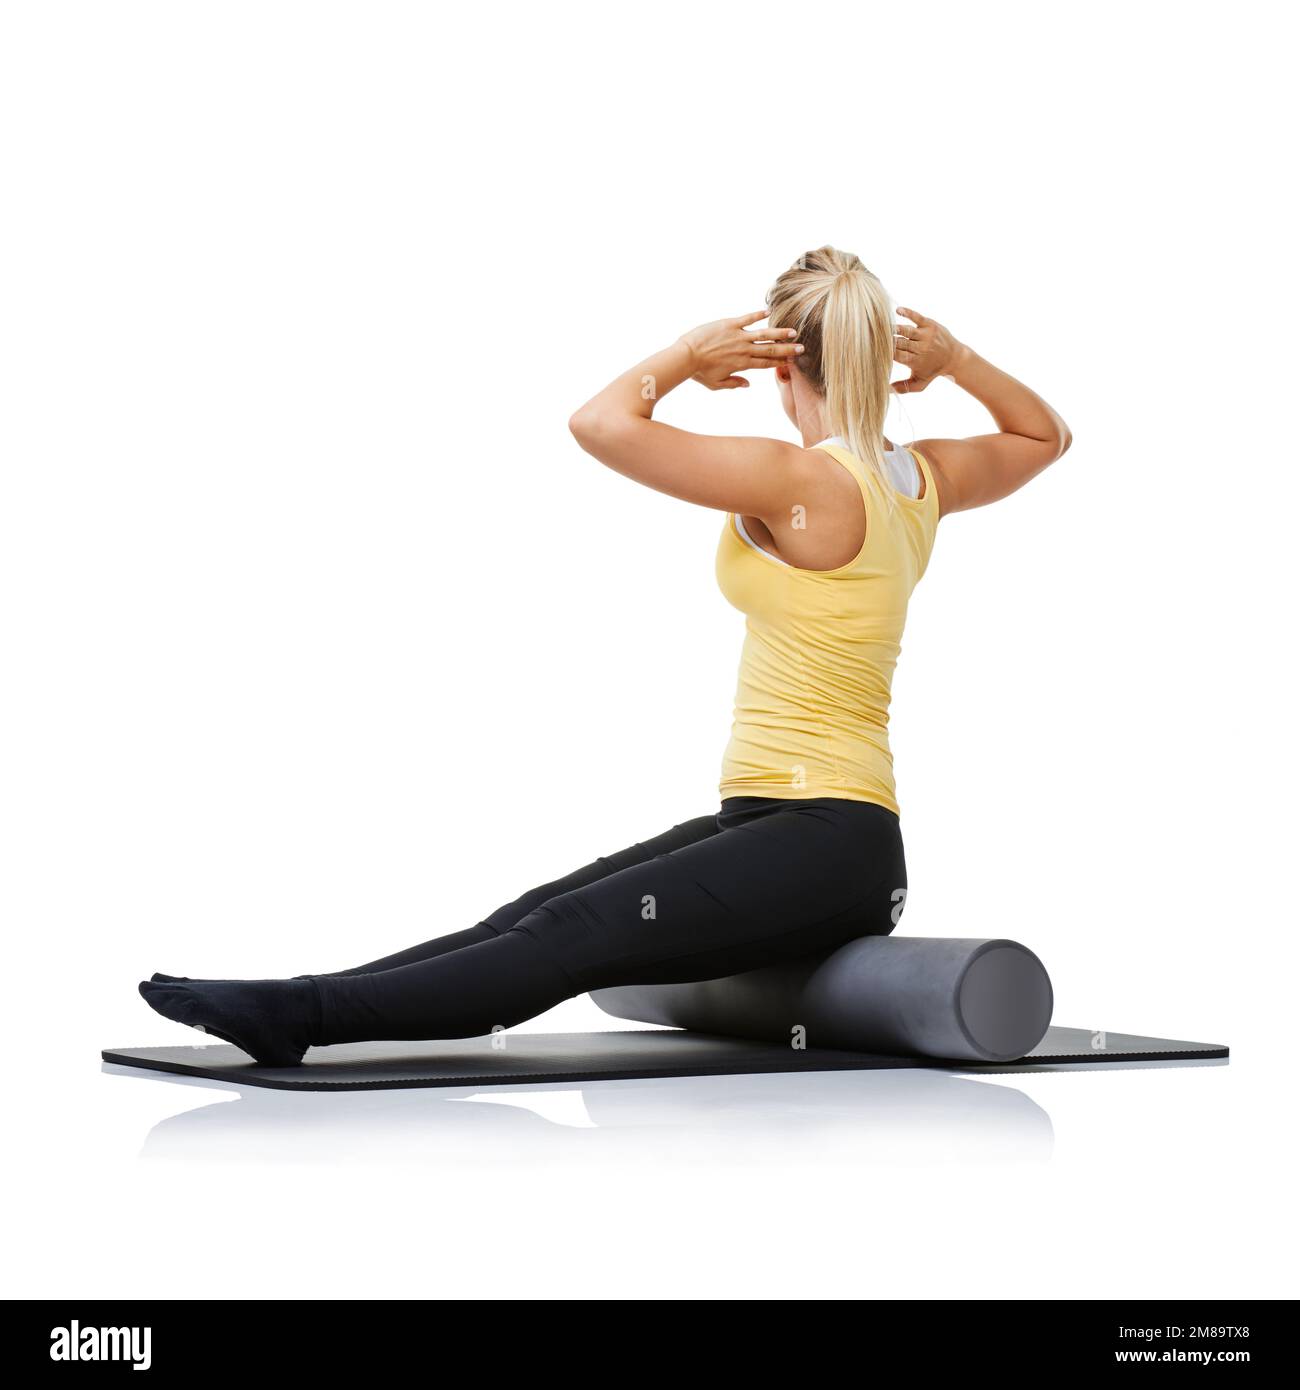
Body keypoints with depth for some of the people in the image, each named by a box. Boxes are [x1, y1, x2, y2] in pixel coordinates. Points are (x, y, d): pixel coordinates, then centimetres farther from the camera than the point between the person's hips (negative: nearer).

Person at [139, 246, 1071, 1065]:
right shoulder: (923, 479, 10)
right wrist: (959, 362, 17)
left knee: (568, 939, -20)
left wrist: (689, 356, -2)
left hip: (817, 844, -9)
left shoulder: (803, 481, -17)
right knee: (537, 916, -3)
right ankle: (306, 1004, -8)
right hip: (814, 836, 9)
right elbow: (1046, 435, 31)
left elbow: (601, 423, -19)